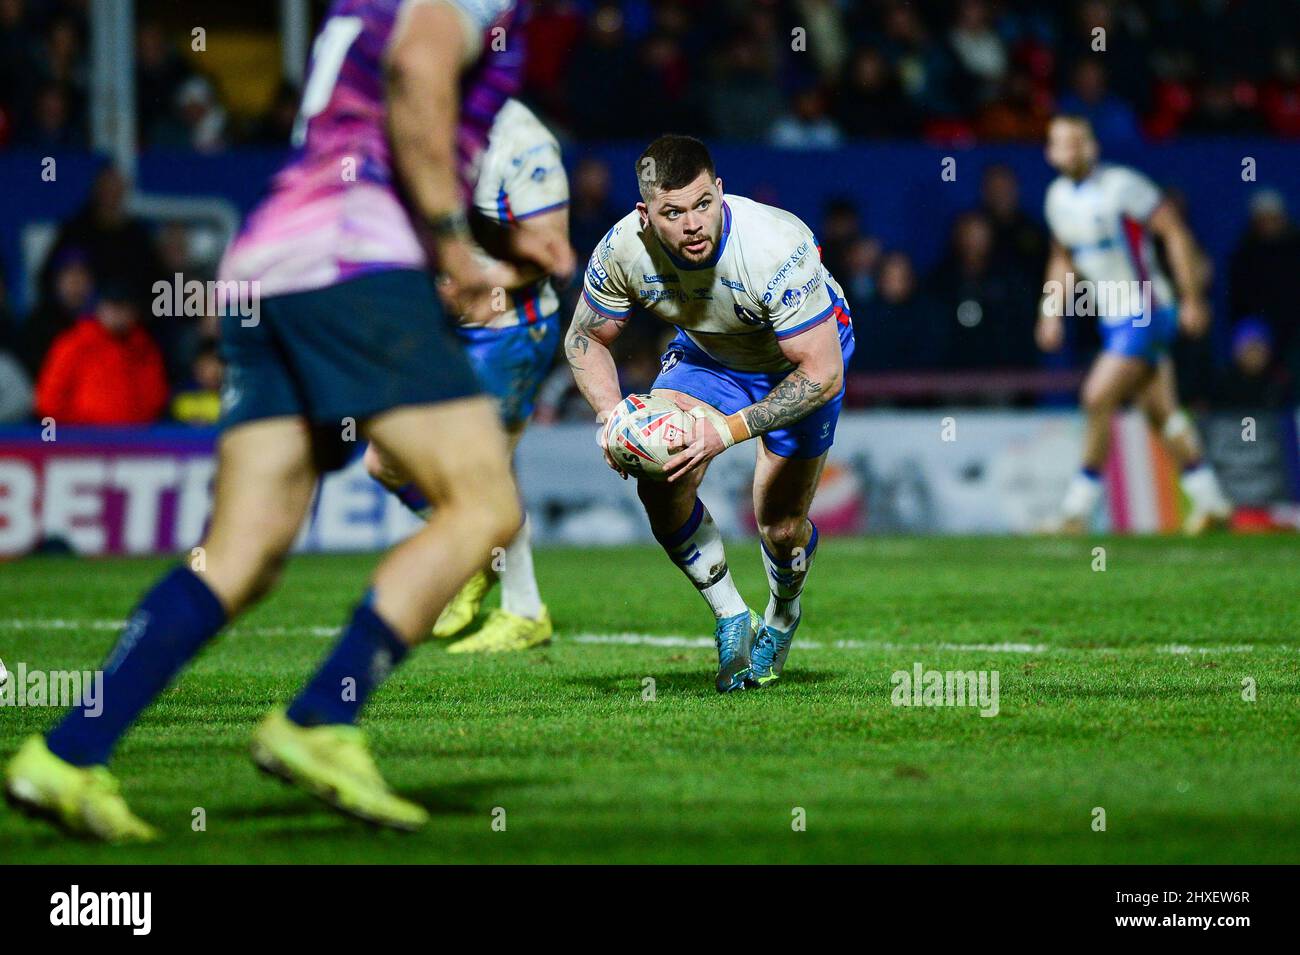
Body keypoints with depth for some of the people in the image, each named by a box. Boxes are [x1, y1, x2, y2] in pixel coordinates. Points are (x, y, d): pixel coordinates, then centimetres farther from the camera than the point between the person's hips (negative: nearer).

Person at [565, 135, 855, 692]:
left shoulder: (777, 246, -40)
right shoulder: (624, 249, -28)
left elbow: (822, 374, -35)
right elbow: (585, 339, -8)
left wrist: (729, 430, -42)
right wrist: (610, 416, -26)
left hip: (797, 361, -3)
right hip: (706, 353, 3)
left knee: (781, 528, -6)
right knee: (661, 487, -19)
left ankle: (782, 617, 32)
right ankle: (731, 619, 4)